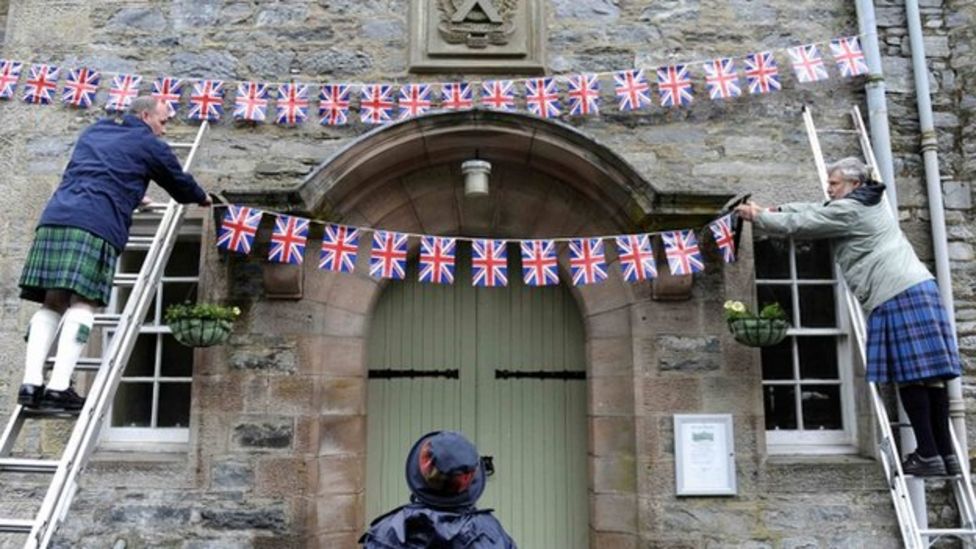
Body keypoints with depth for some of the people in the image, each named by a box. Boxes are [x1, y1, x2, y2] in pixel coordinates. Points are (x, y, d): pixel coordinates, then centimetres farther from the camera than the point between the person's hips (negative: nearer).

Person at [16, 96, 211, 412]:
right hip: (96, 227, -7)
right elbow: (180, 183, 24)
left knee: (52, 304, 5)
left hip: (54, 219, 7)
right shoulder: (149, 145, 12)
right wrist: (202, 199, 45)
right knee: (83, 305, -11)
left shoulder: (93, 132, 32)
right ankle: (58, 387, -20)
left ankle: (31, 383, -5)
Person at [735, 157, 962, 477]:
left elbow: (800, 224, -1)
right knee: (927, 374, 6)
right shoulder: (868, 204, 25)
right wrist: (775, 210, 20)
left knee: (910, 376, -8)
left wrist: (759, 217, 12)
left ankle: (929, 456, -6)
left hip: (898, 296, -10)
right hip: (918, 288, 10)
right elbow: (816, 212, 29)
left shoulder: (849, 210, -5)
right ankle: (946, 454, 8)